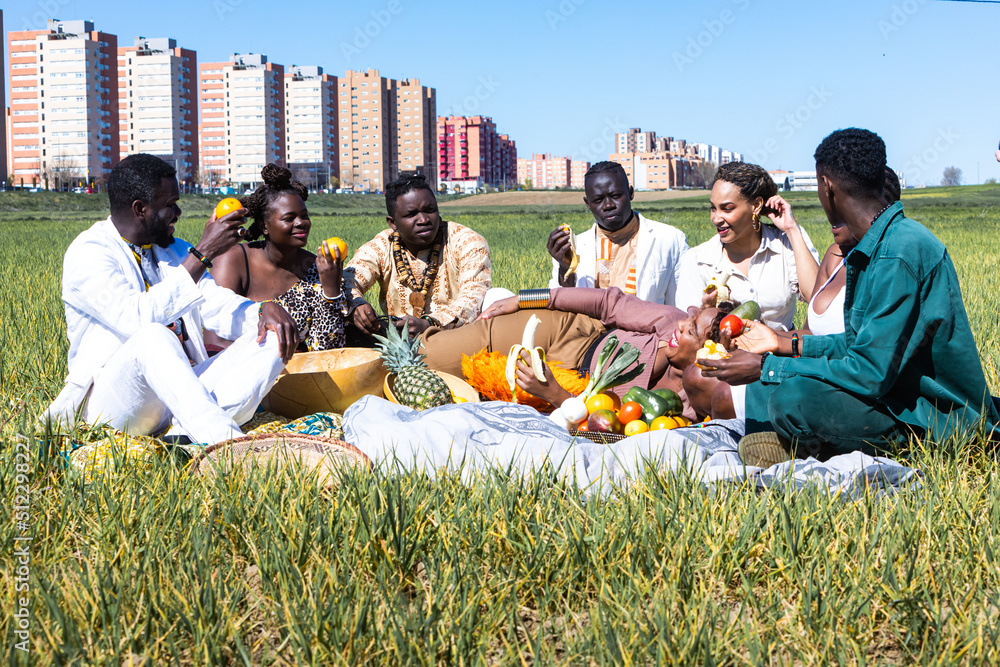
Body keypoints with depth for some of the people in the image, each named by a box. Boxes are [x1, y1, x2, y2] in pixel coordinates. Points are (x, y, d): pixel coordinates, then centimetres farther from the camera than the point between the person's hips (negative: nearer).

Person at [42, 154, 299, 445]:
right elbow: (139, 318, -24)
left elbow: (220, 307, 12)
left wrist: (265, 310, -11)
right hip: (113, 397, -7)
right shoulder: (87, 254, -7)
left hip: (185, 387, 7)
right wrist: (203, 253, -23)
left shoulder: (172, 249, 17)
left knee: (272, 338, -11)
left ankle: (189, 433, -31)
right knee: (154, 336, -38)